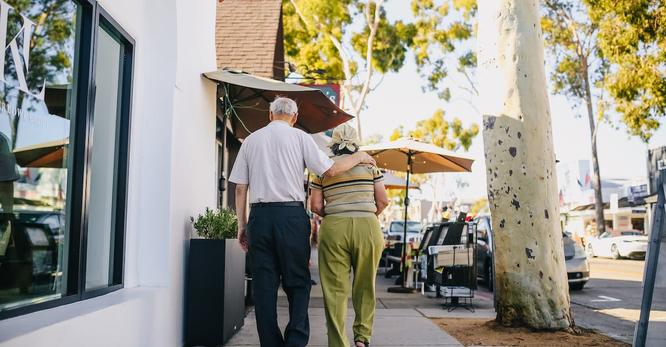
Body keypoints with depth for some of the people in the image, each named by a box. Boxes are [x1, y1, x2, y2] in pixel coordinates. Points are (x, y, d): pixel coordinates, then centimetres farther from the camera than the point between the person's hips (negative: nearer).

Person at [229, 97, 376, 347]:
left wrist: (242, 225, 13)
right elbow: (329, 170, 1)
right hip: (291, 215, -2)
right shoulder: (299, 137, 4)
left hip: (259, 215, 3)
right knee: (298, 283, 6)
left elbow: (240, 187, 9)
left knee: (264, 286, 7)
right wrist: (358, 158, 16)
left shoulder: (251, 140, 12)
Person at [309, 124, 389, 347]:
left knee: (335, 289, 4)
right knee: (365, 285, 16)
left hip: (334, 228, 0)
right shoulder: (368, 164, 9)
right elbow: (383, 201, 4)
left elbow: (315, 206, 3)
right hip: (368, 227, 1)